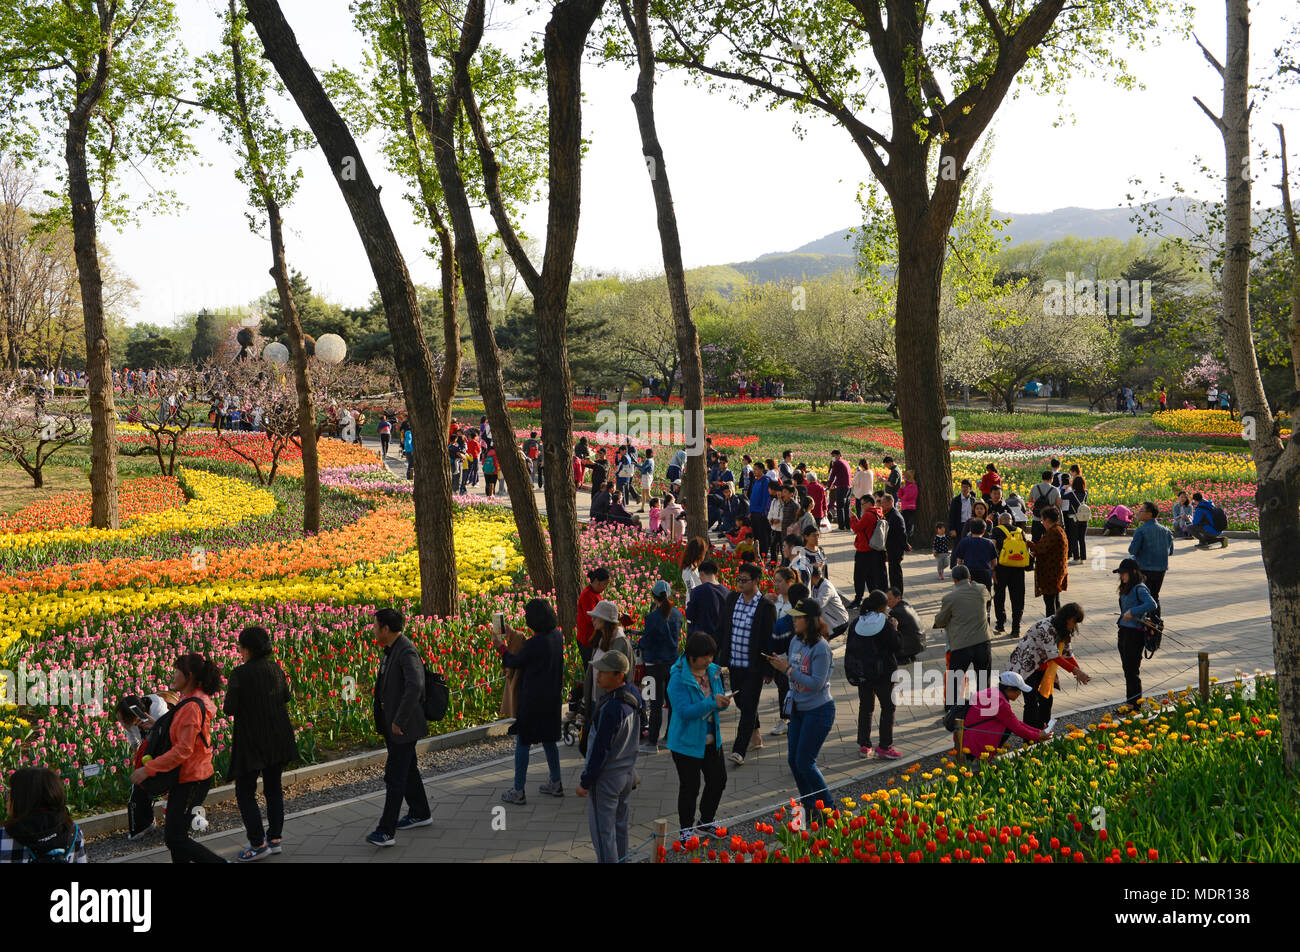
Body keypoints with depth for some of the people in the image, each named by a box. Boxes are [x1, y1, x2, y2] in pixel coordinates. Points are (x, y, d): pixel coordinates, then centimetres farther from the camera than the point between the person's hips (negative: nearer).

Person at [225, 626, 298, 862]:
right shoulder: (276, 669, 2)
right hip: (279, 739, 6)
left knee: (245, 792, 5)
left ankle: (259, 844, 2)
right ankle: (274, 838, 21)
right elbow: (286, 698, 13)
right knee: (273, 788, 18)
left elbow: (229, 709, -14)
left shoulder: (240, 674, -18)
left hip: (252, 741, -6)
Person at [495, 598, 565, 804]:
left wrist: (500, 647, 6)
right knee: (548, 739, 21)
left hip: (532, 699, -8)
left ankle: (518, 791, 8)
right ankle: (555, 784, 29)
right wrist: (513, 635, 20)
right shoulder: (557, 635, -1)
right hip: (551, 698, 8)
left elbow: (514, 663, -10)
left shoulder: (535, 642, -25)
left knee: (523, 742, 3)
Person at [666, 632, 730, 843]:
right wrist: (712, 703, -37)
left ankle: (705, 823, 37)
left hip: (712, 740, 7)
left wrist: (723, 702, -15)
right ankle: (685, 830, 22)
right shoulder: (678, 678, -22)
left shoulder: (713, 671, 0)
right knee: (690, 787, 3)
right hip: (687, 743, -7)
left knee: (718, 781, 15)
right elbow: (685, 711, -28)